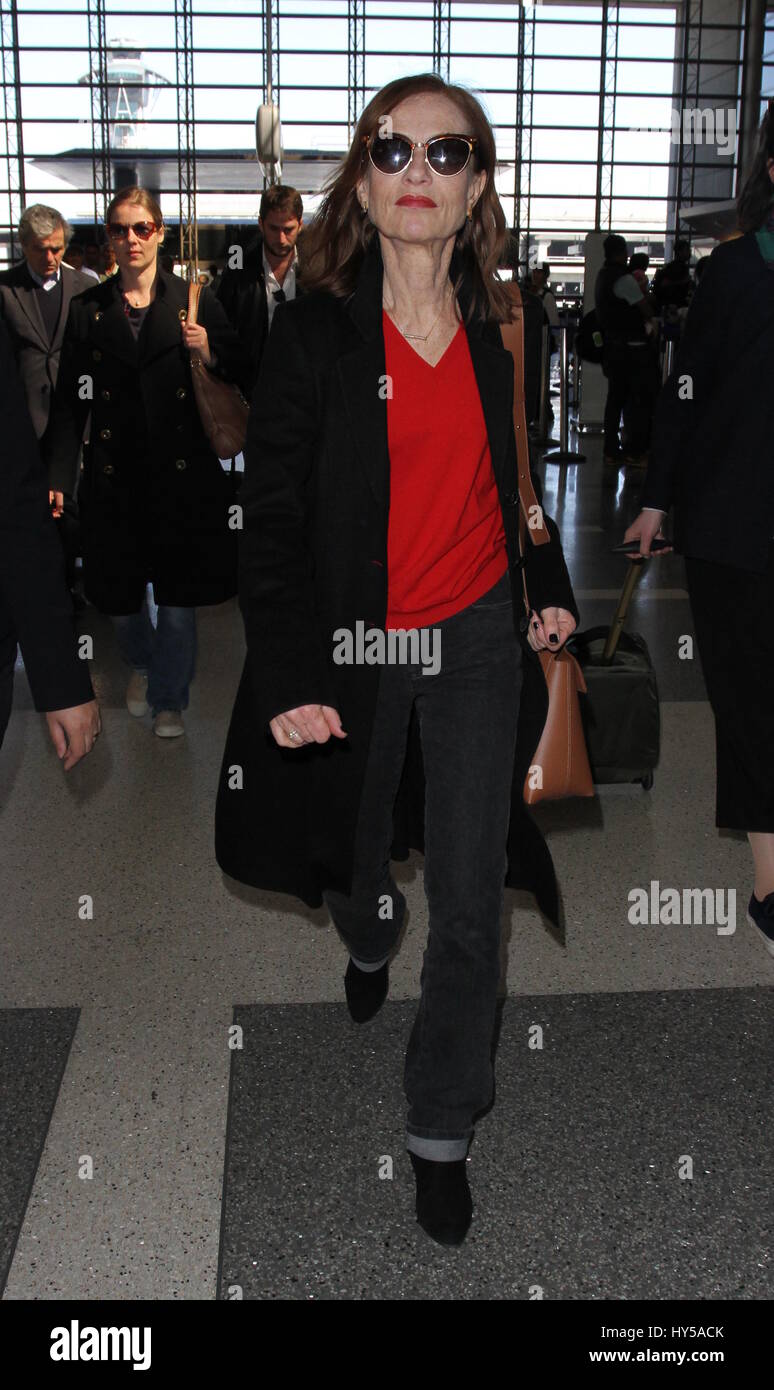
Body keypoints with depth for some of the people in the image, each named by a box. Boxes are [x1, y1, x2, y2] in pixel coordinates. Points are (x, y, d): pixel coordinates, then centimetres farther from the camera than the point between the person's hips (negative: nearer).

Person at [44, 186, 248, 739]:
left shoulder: (194, 300, 4)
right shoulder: (88, 310, 6)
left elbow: (239, 370, 9)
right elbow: (70, 401, 6)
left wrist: (210, 355, -12)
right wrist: (59, 476, -1)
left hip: (180, 472, -1)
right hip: (114, 476, 2)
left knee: (178, 596, 0)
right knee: (119, 594, 10)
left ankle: (170, 698, 21)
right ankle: (143, 667, 41)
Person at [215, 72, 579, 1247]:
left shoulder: (501, 332, 1)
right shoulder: (313, 334, -8)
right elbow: (272, 516, -11)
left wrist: (550, 585, 7)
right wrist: (288, 676, -18)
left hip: (478, 640, 1)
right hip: (352, 645, -1)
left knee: (471, 902, 0)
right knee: (355, 852, 20)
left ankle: (443, 1129, 18)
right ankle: (370, 942, 58)